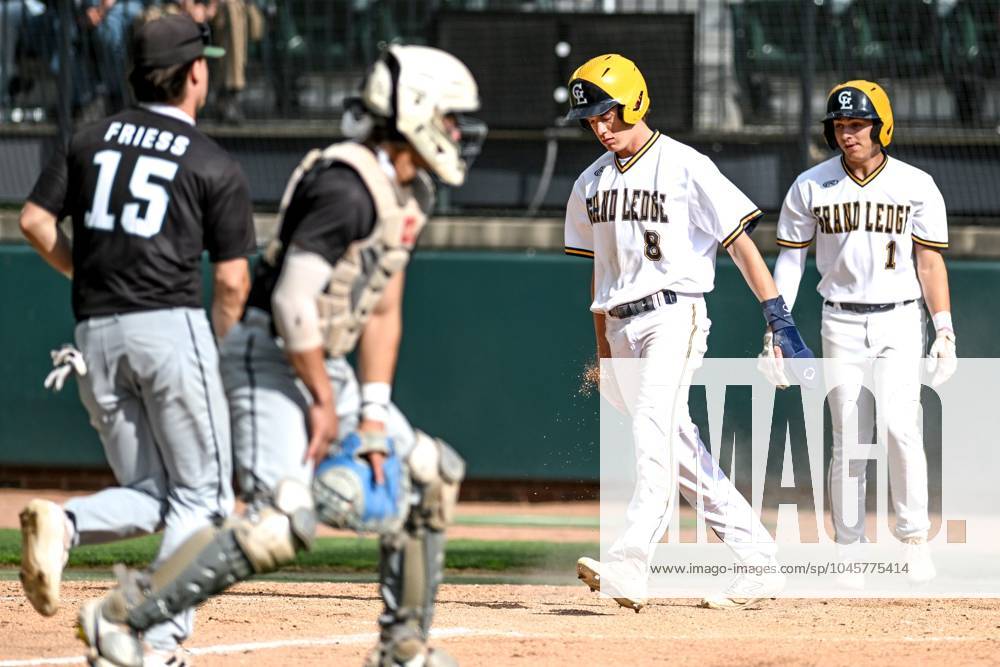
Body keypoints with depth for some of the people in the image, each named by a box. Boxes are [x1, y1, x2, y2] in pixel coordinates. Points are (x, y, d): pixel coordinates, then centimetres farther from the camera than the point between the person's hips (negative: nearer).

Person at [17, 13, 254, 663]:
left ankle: (62, 524, -18)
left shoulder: (91, 140, 12)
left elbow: (35, 222, 7)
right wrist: (220, 353, 14)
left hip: (95, 336, 5)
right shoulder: (216, 165, 0)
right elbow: (232, 279, -2)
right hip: (171, 326, -5)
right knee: (200, 494, 3)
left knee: (146, 495, 13)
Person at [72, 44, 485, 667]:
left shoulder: (411, 194, 10)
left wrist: (374, 415, 5)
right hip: (271, 359, -10)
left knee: (427, 475, 12)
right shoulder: (349, 188, -22)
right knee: (284, 522, -22)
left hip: (324, 364, 10)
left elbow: (383, 311, 12)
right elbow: (292, 301, -25)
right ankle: (120, 616, -18)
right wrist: (323, 402, -17)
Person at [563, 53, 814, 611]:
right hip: (623, 326, 7)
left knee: (654, 432, -23)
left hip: (674, 313, -7)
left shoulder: (685, 167, -7)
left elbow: (741, 244, -8)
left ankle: (630, 565, -37)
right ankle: (759, 563, 13)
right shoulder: (591, 184, 12)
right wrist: (604, 352, 19)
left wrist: (781, 321, -14)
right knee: (680, 450, 6)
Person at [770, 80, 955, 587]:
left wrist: (945, 331, -3)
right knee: (848, 439, -2)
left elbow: (930, 261, 3)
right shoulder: (811, 186, 4)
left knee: (900, 426, -17)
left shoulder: (916, 186, 2)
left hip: (900, 321, -1)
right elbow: (790, 258, 7)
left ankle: (914, 539, -7)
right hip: (842, 322, 1)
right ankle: (849, 553, 4)